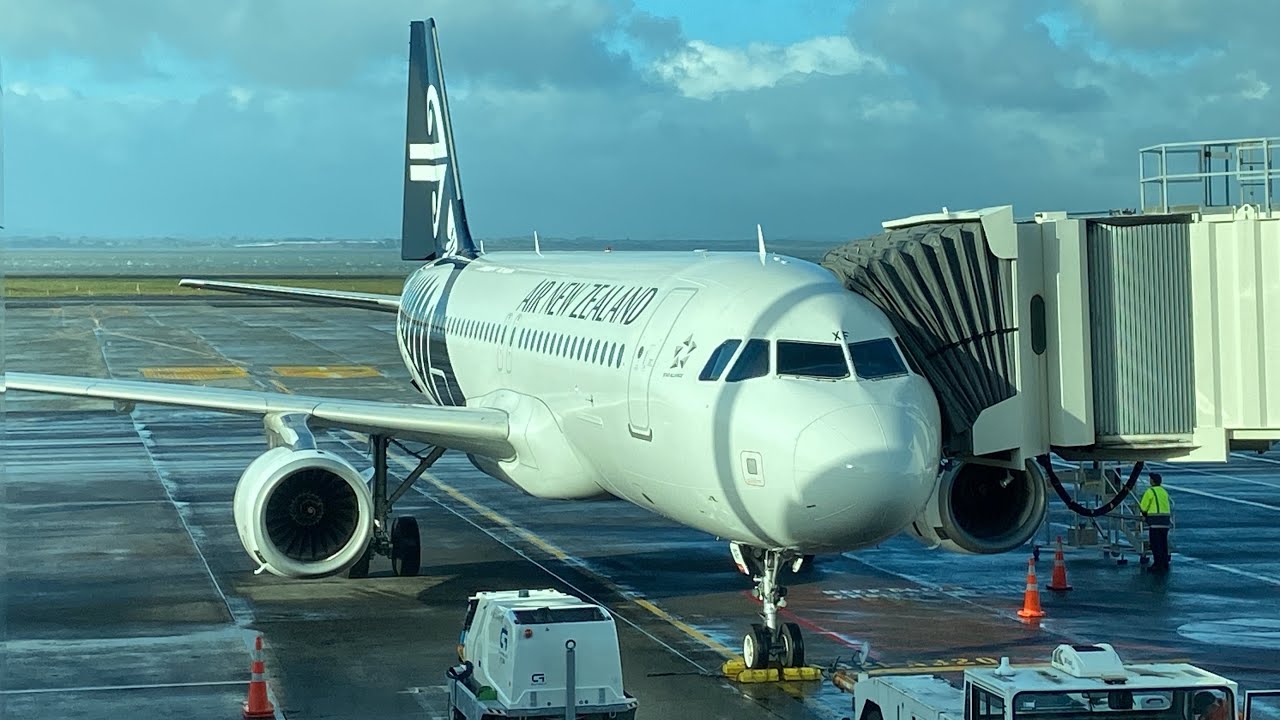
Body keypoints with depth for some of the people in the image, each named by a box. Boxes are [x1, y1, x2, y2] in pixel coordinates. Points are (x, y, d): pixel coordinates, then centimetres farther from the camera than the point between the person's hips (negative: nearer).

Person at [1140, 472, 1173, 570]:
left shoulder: (1150, 491, -6)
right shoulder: (1164, 492, 19)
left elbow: (1143, 507, -6)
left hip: (1155, 520, -7)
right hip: (1166, 519, 7)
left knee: (1155, 543, -4)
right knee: (1163, 543, 10)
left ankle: (1158, 563, -8)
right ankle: (1165, 564, 11)